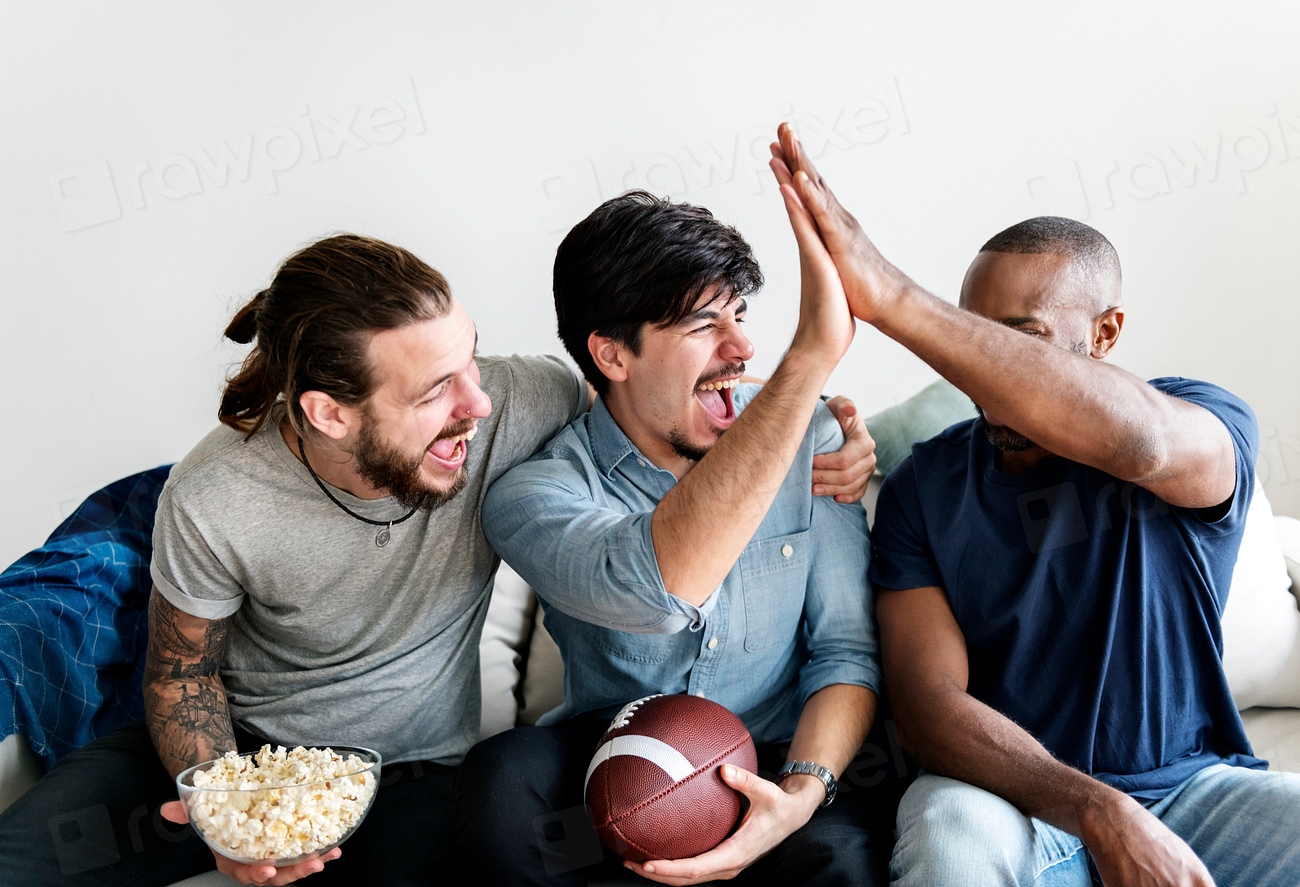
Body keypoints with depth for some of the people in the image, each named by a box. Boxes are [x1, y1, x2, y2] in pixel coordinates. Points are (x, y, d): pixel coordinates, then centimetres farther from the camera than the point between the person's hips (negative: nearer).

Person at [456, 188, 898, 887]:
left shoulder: (807, 442, -5)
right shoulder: (535, 492, -15)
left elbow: (848, 650, -3)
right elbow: (660, 590, -38)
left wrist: (803, 790, -24)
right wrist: (812, 350, -42)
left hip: (774, 756, 1)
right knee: (498, 781, -32)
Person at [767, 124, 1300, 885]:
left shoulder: (1205, 429, -6)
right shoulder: (924, 487, -1)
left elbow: (1138, 442, -34)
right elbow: (930, 702, -10)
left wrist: (889, 297, -44)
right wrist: (1100, 815, -27)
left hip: (1195, 785, 1)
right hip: (1015, 795, -1)